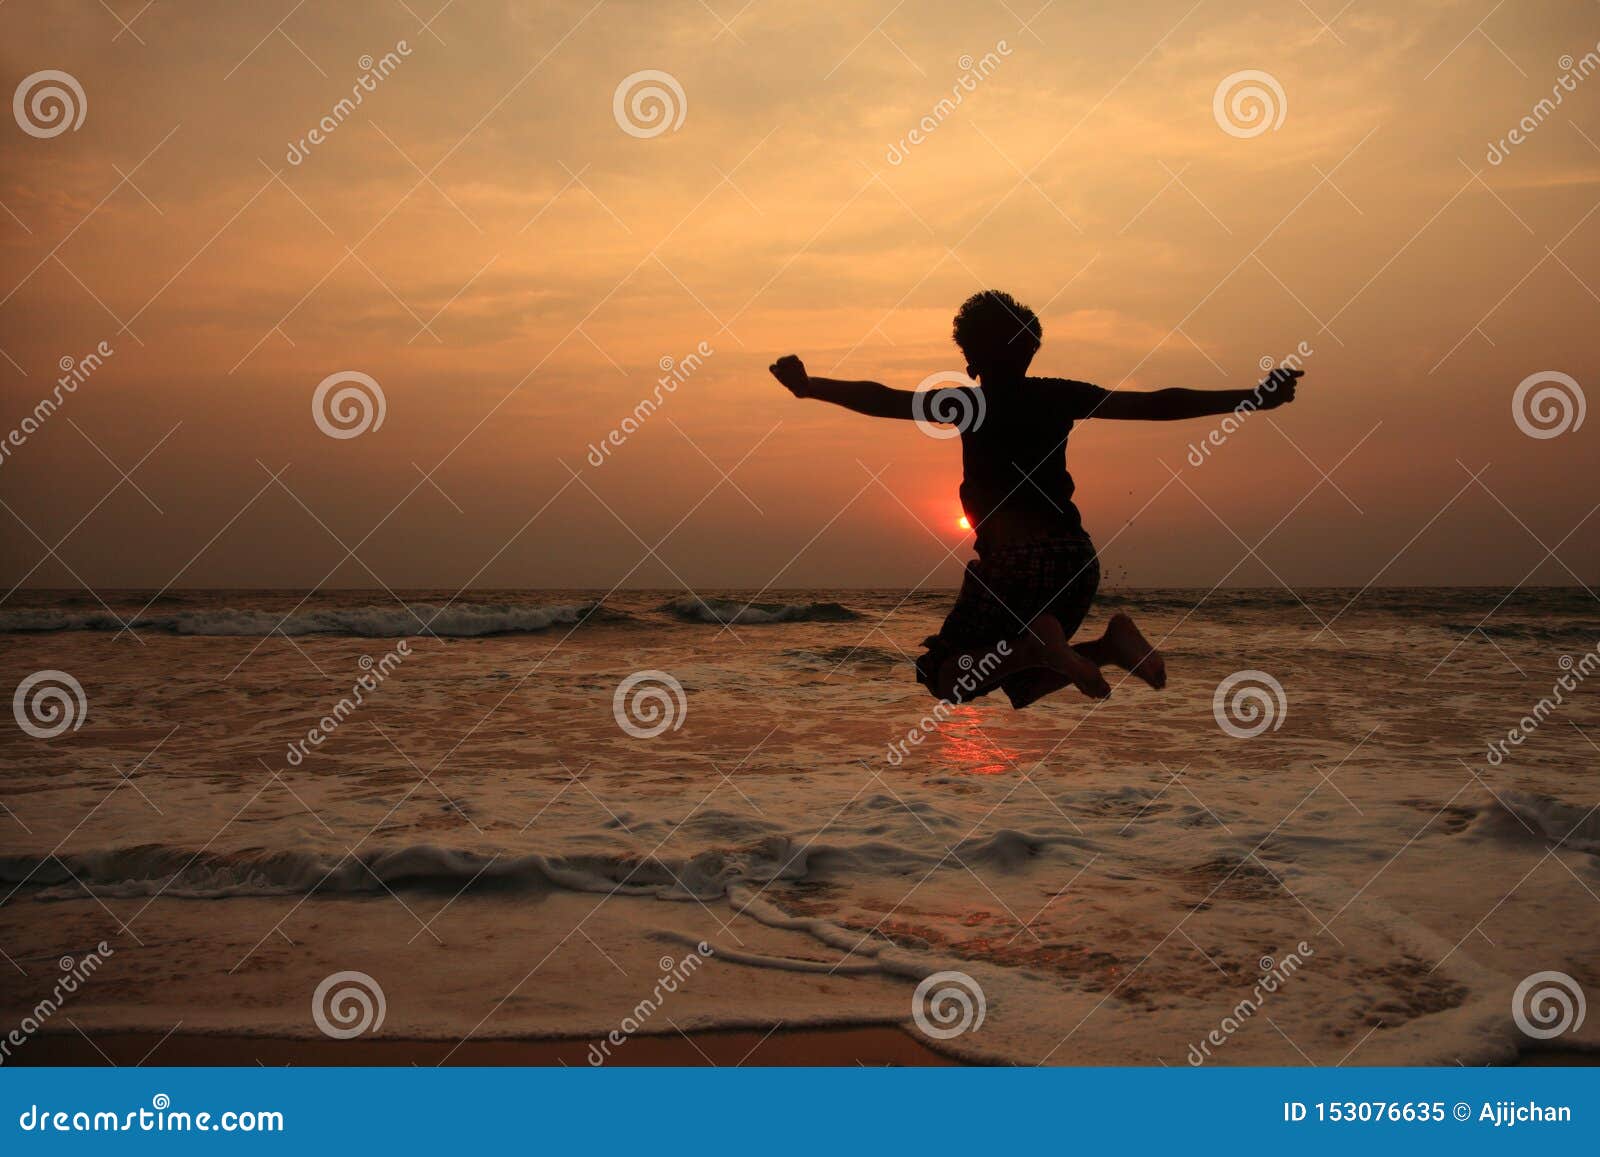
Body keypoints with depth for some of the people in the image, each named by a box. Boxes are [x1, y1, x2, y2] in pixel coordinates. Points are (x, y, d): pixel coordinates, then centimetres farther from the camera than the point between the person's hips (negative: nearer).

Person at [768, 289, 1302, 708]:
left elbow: (882, 400, -3)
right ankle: (1108, 645, -7)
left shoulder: (971, 403, 0)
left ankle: (1036, 647, -21)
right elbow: (1159, 404, 8)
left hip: (1010, 559, -5)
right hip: (1075, 557, 5)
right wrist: (1255, 399, 13)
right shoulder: (1061, 397, 9)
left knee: (944, 679, 7)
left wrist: (810, 387, 7)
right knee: (1024, 683, 22)